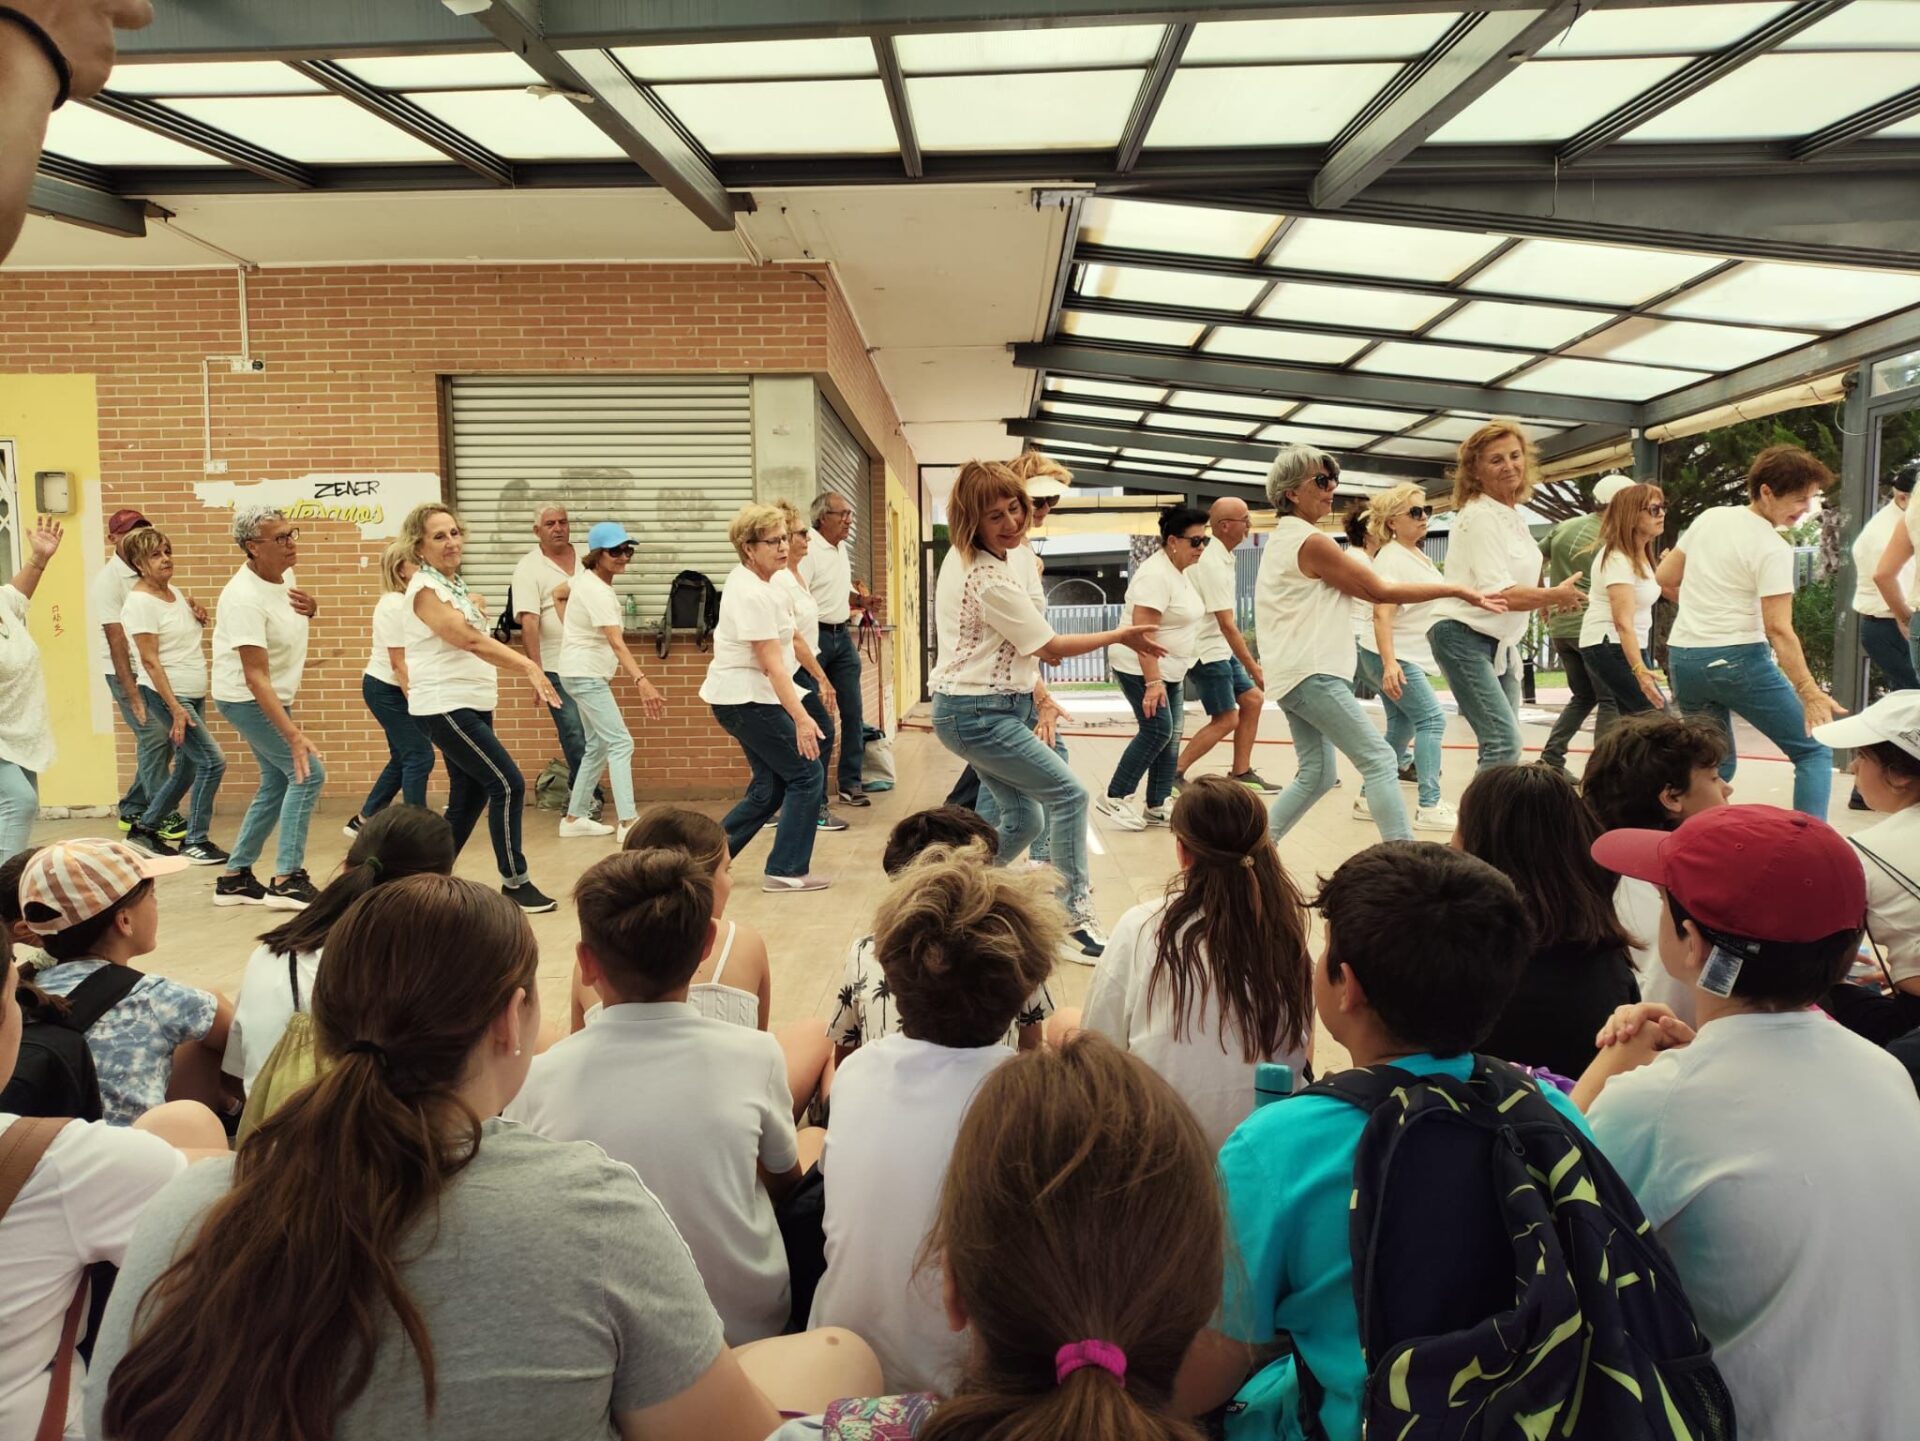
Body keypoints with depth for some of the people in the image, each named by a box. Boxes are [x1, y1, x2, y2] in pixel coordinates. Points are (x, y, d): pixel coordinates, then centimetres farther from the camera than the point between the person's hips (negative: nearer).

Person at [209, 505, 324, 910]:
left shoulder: (283, 573, -3)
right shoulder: (244, 598, -28)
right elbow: (255, 678, -33)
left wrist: (309, 608, -5)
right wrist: (294, 735, -40)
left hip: (273, 696, 9)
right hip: (246, 698, -9)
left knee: (277, 783, 13)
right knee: (308, 773, -13)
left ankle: (235, 877, 22)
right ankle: (287, 881, -10)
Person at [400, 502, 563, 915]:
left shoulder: (456, 585, 14)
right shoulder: (425, 589, -12)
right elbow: (469, 640, -26)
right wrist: (528, 666, -34)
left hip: (472, 704, 9)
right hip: (445, 706, -9)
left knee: (469, 799, 11)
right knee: (508, 784, -12)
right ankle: (514, 883, -4)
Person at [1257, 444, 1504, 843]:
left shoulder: (1280, 540, 17)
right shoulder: (1312, 542, -12)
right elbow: (1381, 591, -9)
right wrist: (1457, 590, -5)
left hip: (1292, 675, 10)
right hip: (1313, 674, -10)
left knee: (1316, 774, 11)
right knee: (1380, 761, -11)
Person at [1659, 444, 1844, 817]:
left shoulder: (1709, 518, 7)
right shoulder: (1773, 549, -12)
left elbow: (1665, 578, 15)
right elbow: (1778, 630, -18)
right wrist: (1810, 693, -21)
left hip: (1683, 657, 7)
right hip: (1737, 659, -7)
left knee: (1716, 765, 20)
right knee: (1813, 750, 4)